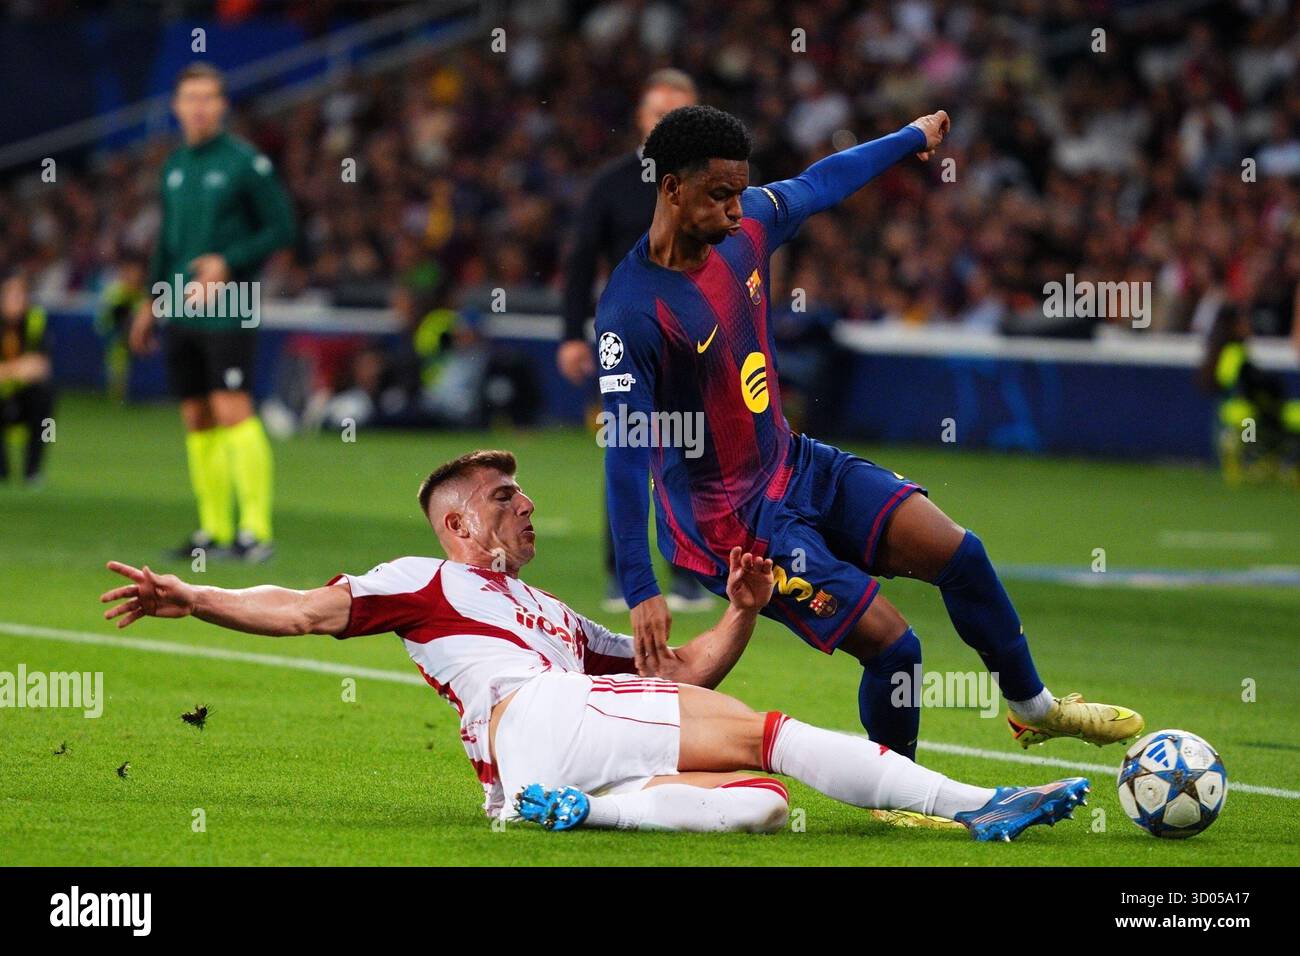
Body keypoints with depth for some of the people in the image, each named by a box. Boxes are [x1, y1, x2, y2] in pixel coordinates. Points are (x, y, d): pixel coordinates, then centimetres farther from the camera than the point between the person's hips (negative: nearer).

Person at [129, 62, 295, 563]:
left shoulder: (245, 162, -6)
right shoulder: (174, 167, 14)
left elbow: (281, 228, -6)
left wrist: (228, 262, -16)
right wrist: (151, 301, 23)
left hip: (227, 310, -7)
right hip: (181, 311, 7)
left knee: (232, 410, -14)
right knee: (197, 418, 7)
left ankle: (256, 530, -14)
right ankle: (214, 529, 12)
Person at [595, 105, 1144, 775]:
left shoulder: (748, 222, -5)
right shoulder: (632, 311, -26)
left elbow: (819, 183, 17)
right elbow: (625, 454, -27)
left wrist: (913, 137, 33)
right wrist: (641, 591, -30)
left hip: (796, 465, 8)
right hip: (730, 522, -8)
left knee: (956, 550, 2)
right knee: (889, 643, -14)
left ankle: (1034, 708, 27)